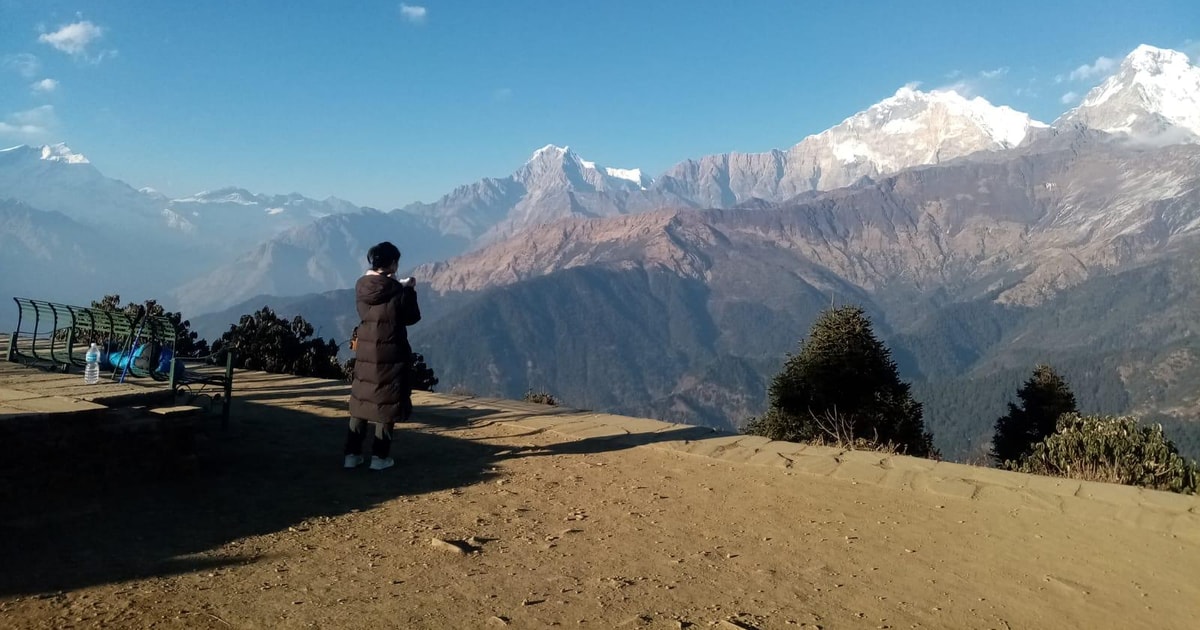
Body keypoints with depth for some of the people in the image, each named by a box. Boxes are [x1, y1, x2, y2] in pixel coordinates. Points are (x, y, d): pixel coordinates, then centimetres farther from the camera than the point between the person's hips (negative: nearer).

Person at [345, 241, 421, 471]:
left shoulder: (361, 286, 1)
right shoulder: (397, 291, -15)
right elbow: (412, 318, -2)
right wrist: (410, 291, 10)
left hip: (365, 352, 5)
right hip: (391, 353, -5)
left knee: (361, 400, 13)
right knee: (387, 402, 5)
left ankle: (352, 454, 15)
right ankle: (380, 456, 7)